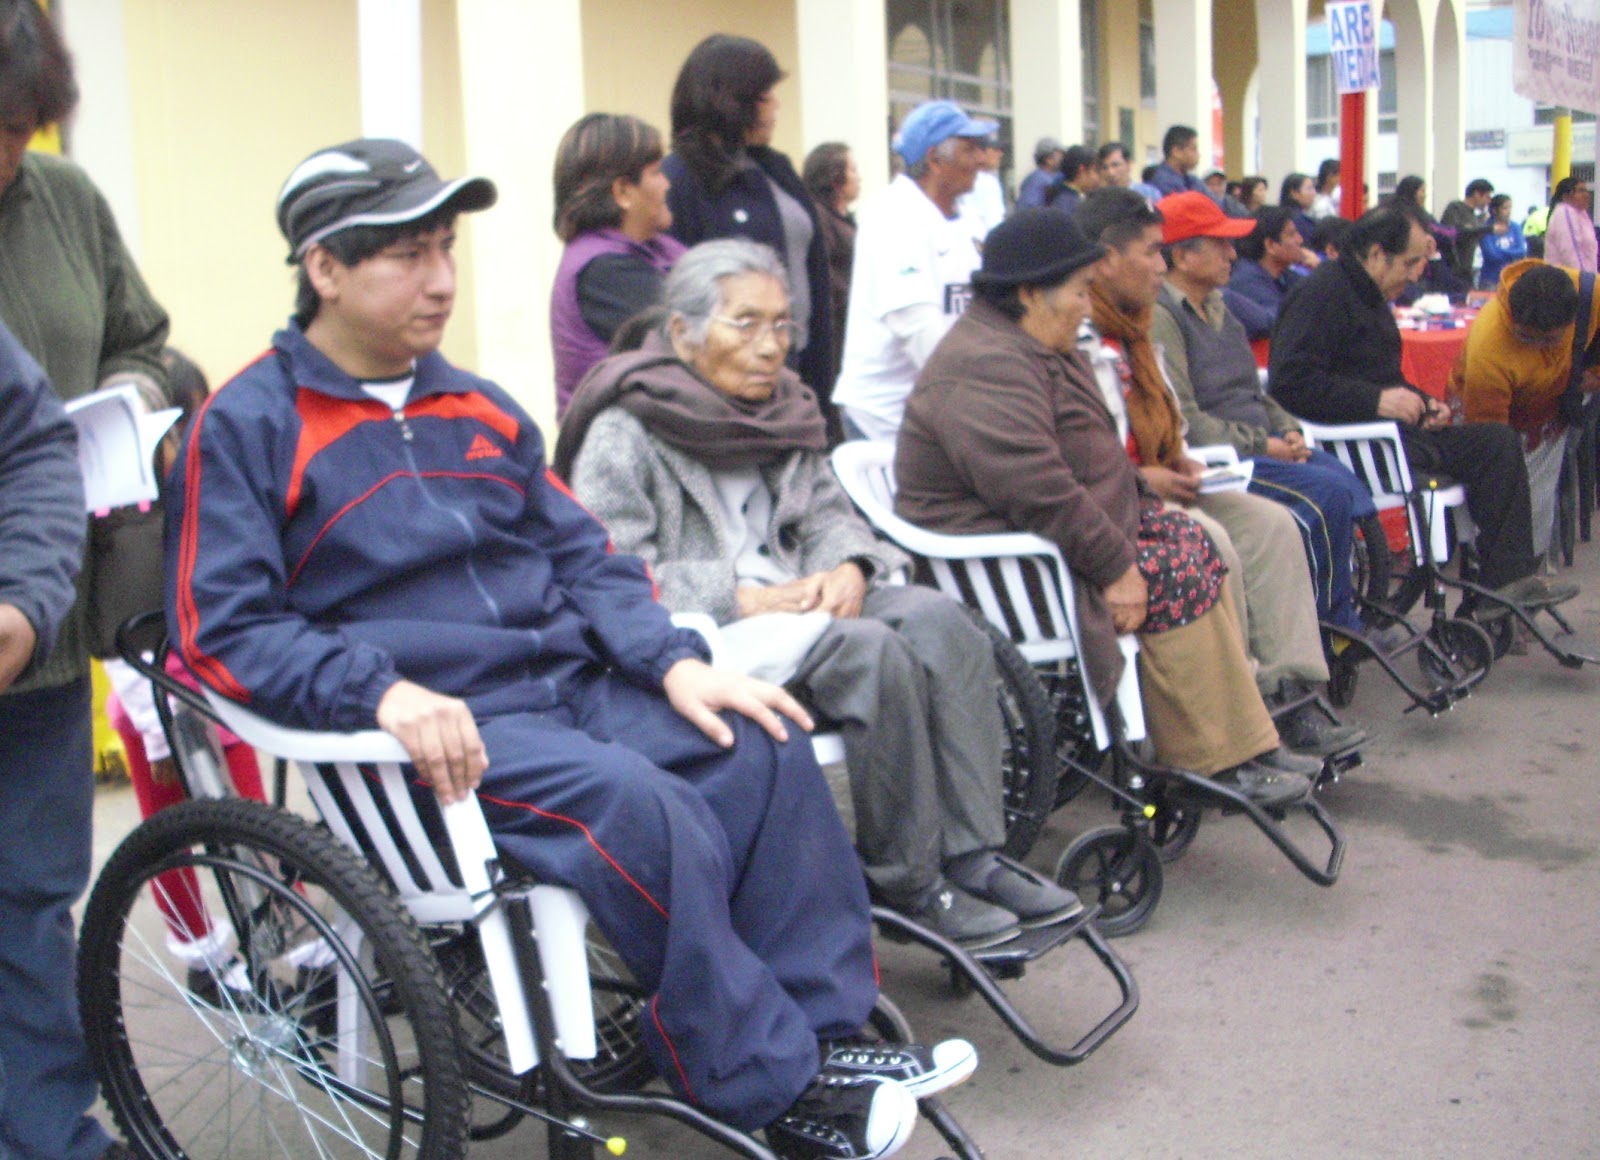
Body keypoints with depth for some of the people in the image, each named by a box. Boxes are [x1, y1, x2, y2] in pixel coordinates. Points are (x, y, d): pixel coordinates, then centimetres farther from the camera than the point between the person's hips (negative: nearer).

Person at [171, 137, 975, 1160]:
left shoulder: (479, 409, 19)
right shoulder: (250, 426, -1)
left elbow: (581, 555, 18)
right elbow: (224, 627, -9)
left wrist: (677, 661, 0)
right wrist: (385, 691, -24)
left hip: (570, 677, 7)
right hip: (436, 723, -7)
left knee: (763, 748, -15)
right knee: (639, 804, -30)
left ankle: (822, 1032, -7)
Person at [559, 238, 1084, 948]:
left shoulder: (779, 407, 18)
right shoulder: (623, 434, -6)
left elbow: (829, 512, 17)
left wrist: (847, 569, -7)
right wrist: (745, 599, -20)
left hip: (787, 603, 7)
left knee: (937, 618, -18)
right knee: (869, 651, -29)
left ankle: (971, 857, -17)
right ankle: (906, 883, -17)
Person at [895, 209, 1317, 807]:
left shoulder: (1038, 349, 14)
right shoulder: (987, 368, -24)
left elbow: (1083, 459, 25)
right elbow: (1041, 495, -30)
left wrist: (1139, 495, 11)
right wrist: (1115, 566, -23)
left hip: (1069, 531, 11)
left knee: (1197, 544, 5)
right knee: (1177, 579, -16)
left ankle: (1242, 743, 5)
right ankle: (1215, 762, -6)